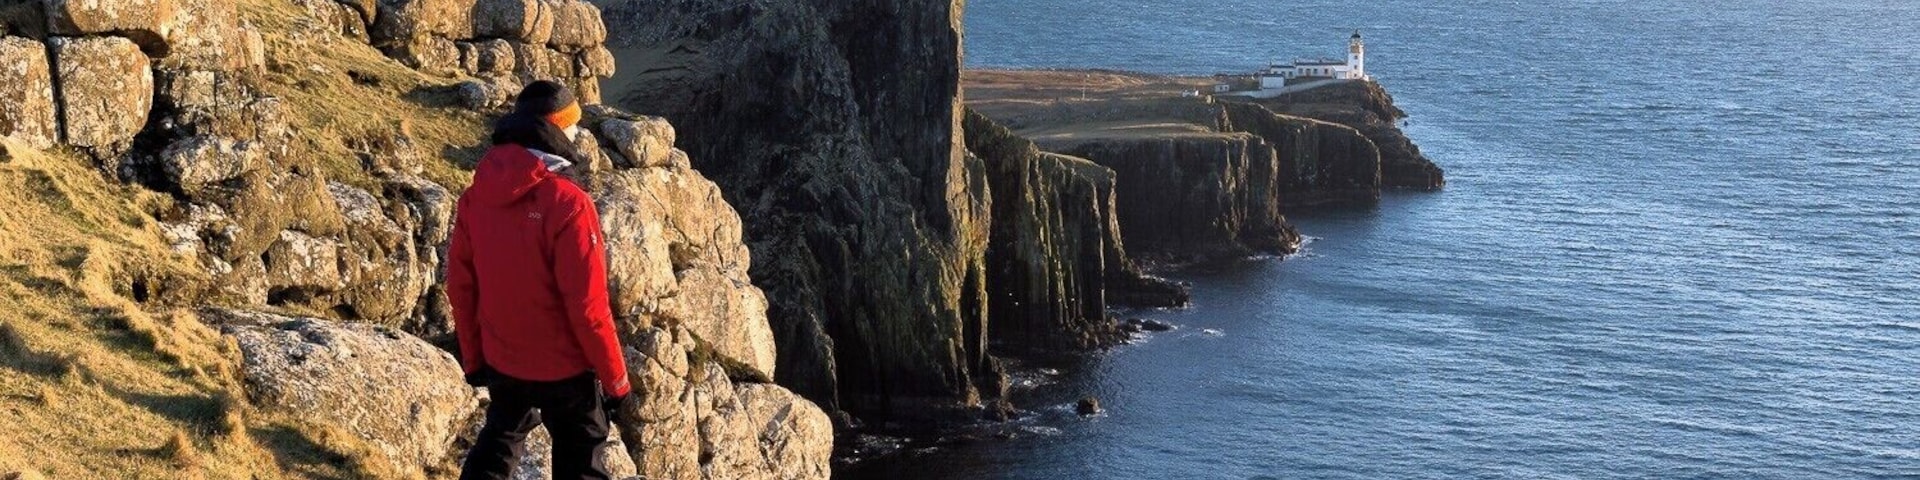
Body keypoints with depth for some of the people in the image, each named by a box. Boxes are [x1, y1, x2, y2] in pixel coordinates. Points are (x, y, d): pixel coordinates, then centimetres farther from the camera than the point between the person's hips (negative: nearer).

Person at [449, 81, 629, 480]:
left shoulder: (476, 196, -7)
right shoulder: (566, 204, -25)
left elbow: (460, 285, 2)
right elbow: (588, 307, -23)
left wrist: (472, 357, 16)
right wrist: (615, 378, -10)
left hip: (501, 361, 5)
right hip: (564, 368, -5)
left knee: (500, 440, 28)